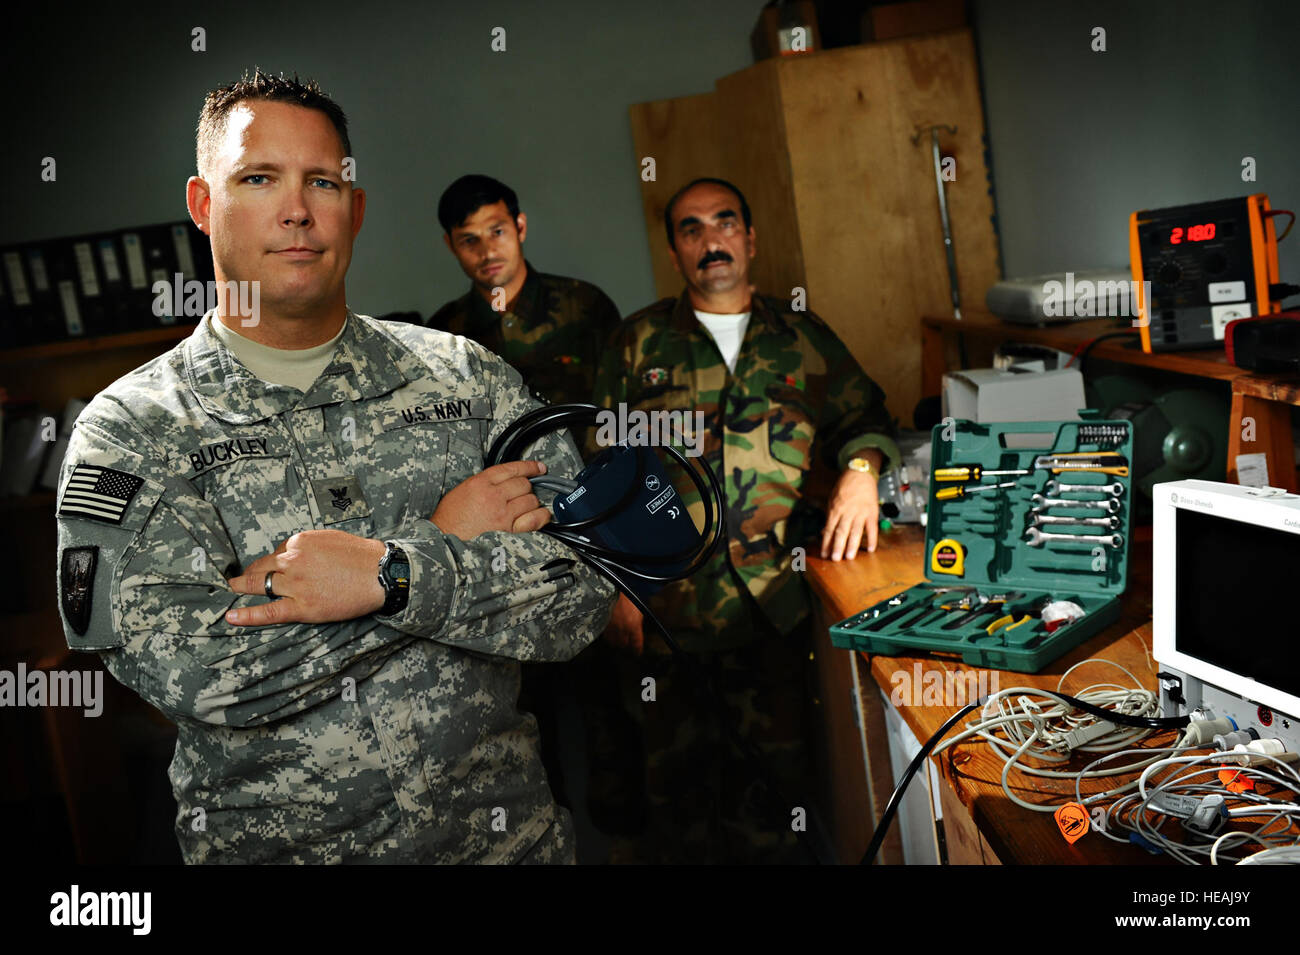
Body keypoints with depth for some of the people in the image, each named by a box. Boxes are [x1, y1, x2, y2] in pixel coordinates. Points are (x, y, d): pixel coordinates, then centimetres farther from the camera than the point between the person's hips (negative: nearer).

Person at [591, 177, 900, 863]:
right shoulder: (639, 343, 8)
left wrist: (860, 469, -8)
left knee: (778, 767, 4)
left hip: (781, 600, 1)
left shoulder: (802, 337, 11)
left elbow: (864, 413, 15)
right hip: (672, 606, 0)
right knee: (677, 772, 8)